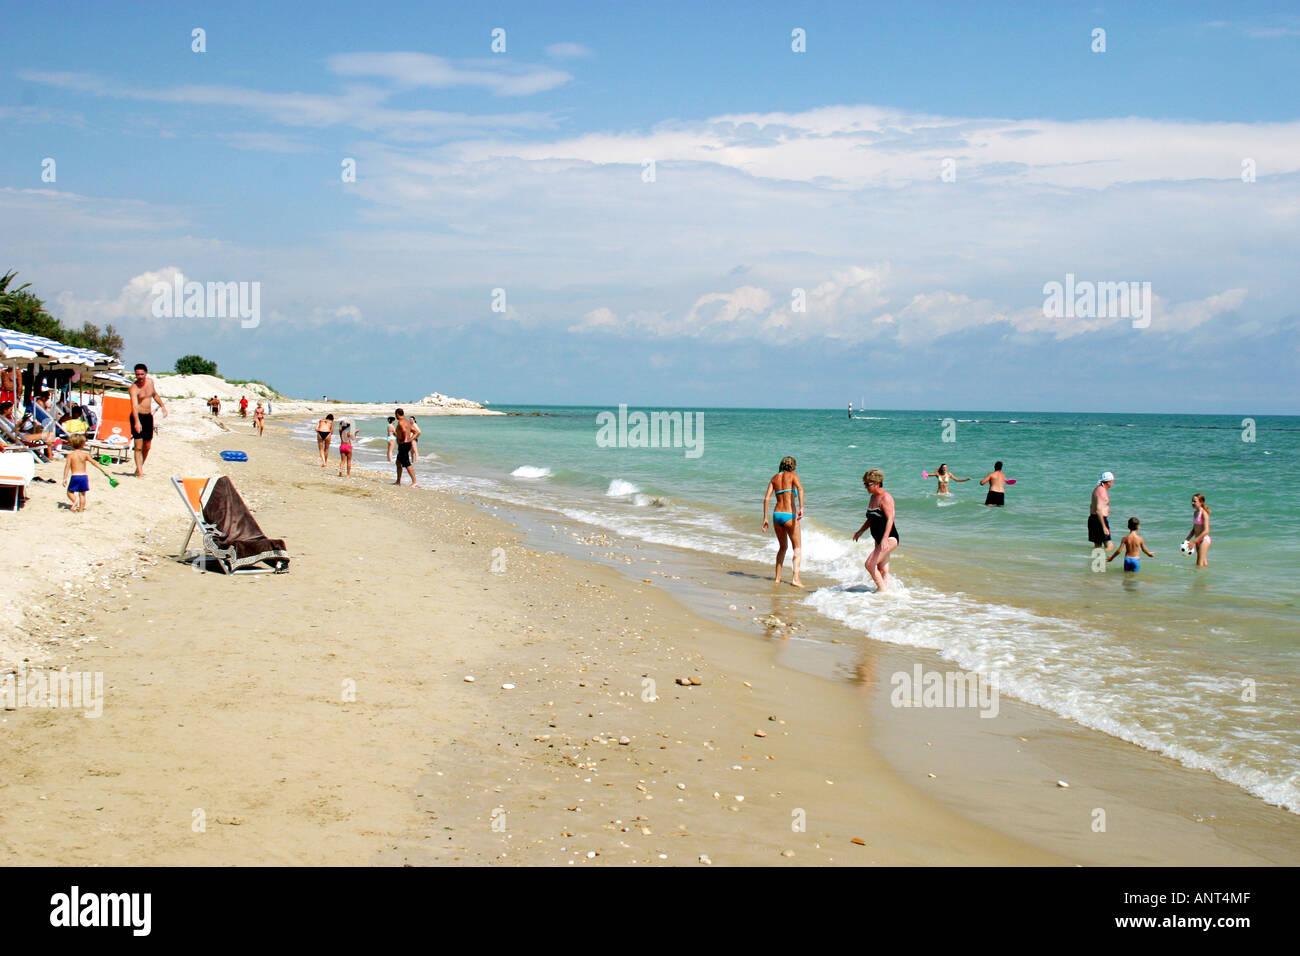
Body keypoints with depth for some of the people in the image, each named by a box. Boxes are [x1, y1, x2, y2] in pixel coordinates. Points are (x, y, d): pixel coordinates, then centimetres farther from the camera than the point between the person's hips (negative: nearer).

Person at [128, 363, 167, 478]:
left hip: (148, 416, 6)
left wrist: (162, 406, 23)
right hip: (138, 417, -6)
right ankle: (140, 472, -8)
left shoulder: (150, 381, 3)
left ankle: (139, 468, 30)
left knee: (147, 446, 14)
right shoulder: (134, 387, -18)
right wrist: (137, 422, -43)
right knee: (138, 447, -9)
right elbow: (134, 405, -31)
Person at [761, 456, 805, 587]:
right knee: (797, 548, 5)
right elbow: (800, 488, -20)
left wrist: (765, 518, 5)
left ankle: (777, 578, 19)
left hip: (777, 515, 5)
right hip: (790, 515, -5)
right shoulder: (792, 476, 1)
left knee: (782, 547, 21)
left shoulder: (774, 478, 13)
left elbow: (766, 498, 4)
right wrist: (801, 508, -29)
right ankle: (796, 578, -9)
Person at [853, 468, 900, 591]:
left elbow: (890, 519, -25)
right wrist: (860, 531, 18)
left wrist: (885, 539, -35)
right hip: (879, 539, 10)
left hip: (890, 538, -10)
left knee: (870, 564, -17)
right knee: (883, 571, 11)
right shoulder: (873, 497, 13)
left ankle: (882, 590, -7)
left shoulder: (885, 498, -15)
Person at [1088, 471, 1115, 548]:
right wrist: (1104, 527, -28)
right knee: (1109, 546, -11)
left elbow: (1092, 506, 25)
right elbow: (1098, 510, -26)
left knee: (1097, 546, 13)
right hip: (1100, 520, -10)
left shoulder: (1097, 489, 14)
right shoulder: (1102, 491, -18)